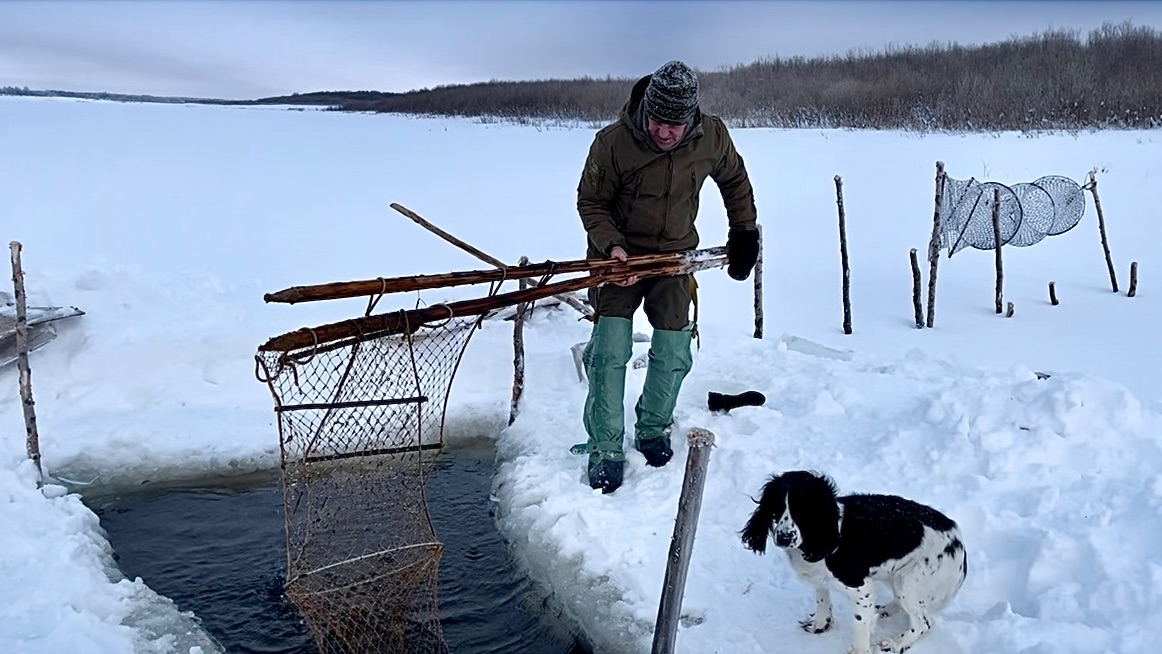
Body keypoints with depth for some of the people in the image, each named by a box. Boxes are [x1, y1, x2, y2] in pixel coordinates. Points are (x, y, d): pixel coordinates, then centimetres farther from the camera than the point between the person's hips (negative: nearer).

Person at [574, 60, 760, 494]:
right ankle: (606, 449, 1)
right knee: (610, 350, -13)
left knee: (673, 353, 3)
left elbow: (734, 179, 9)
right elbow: (591, 201, -8)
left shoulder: (712, 136, -13)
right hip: (620, 254, -3)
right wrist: (612, 246, -24)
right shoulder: (612, 142, -21)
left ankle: (653, 430, 28)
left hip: (675, 255, 3)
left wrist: (744, 232, 9)